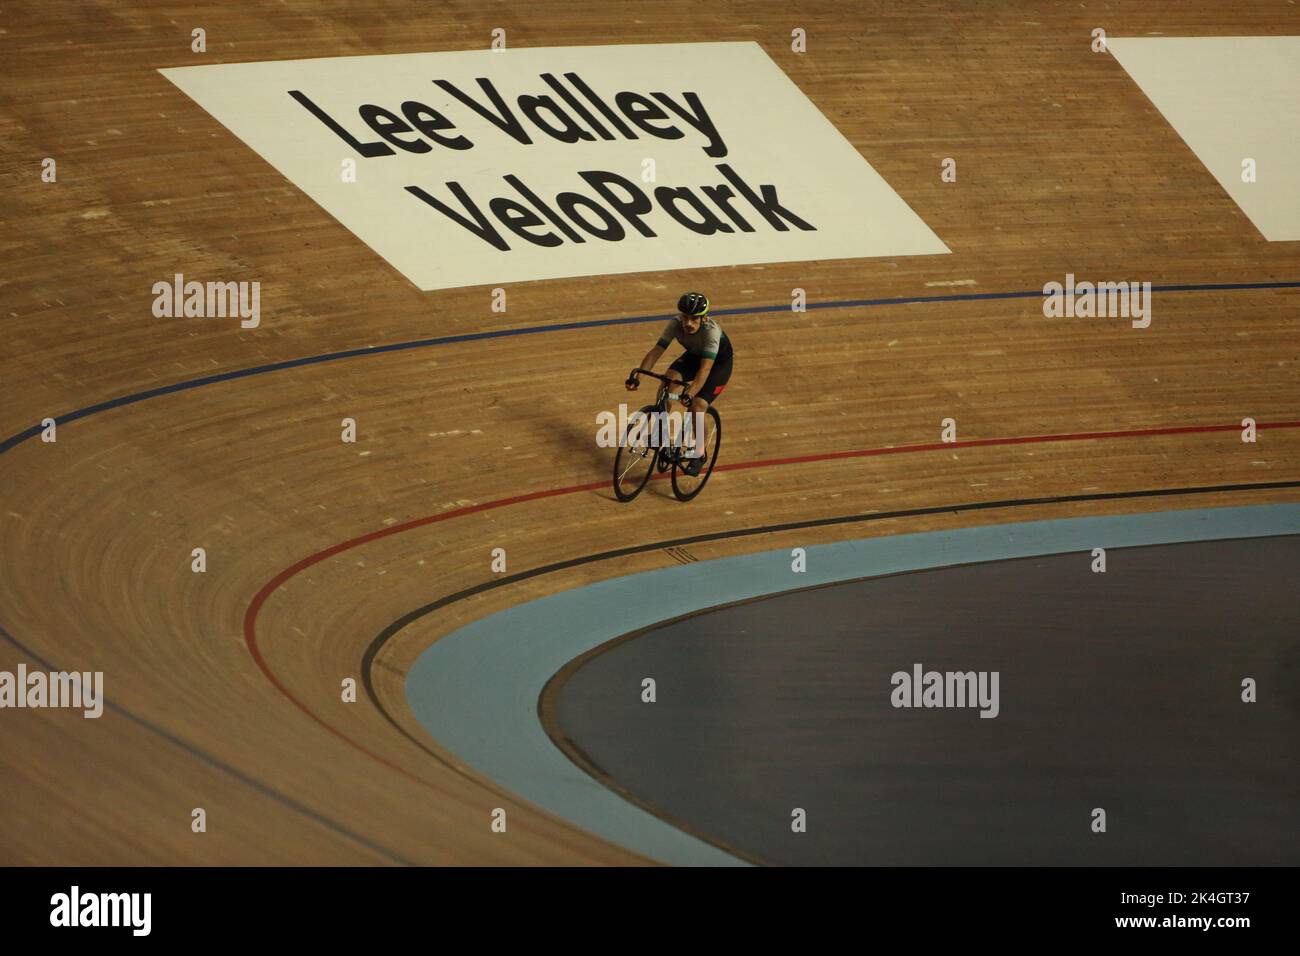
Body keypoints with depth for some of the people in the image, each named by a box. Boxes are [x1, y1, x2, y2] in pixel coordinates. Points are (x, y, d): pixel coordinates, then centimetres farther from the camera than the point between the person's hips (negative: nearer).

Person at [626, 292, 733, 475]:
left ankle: (700, 454, 5)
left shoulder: (711, 331, -39)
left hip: (719, 362, -4)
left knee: (697, 407, -20)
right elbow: (655, 352, -28)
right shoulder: (675, 324, -27)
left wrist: (690, 393, -59)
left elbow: (705, 368, -46)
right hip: (693, 355, 4)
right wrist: (637, 375, -42)